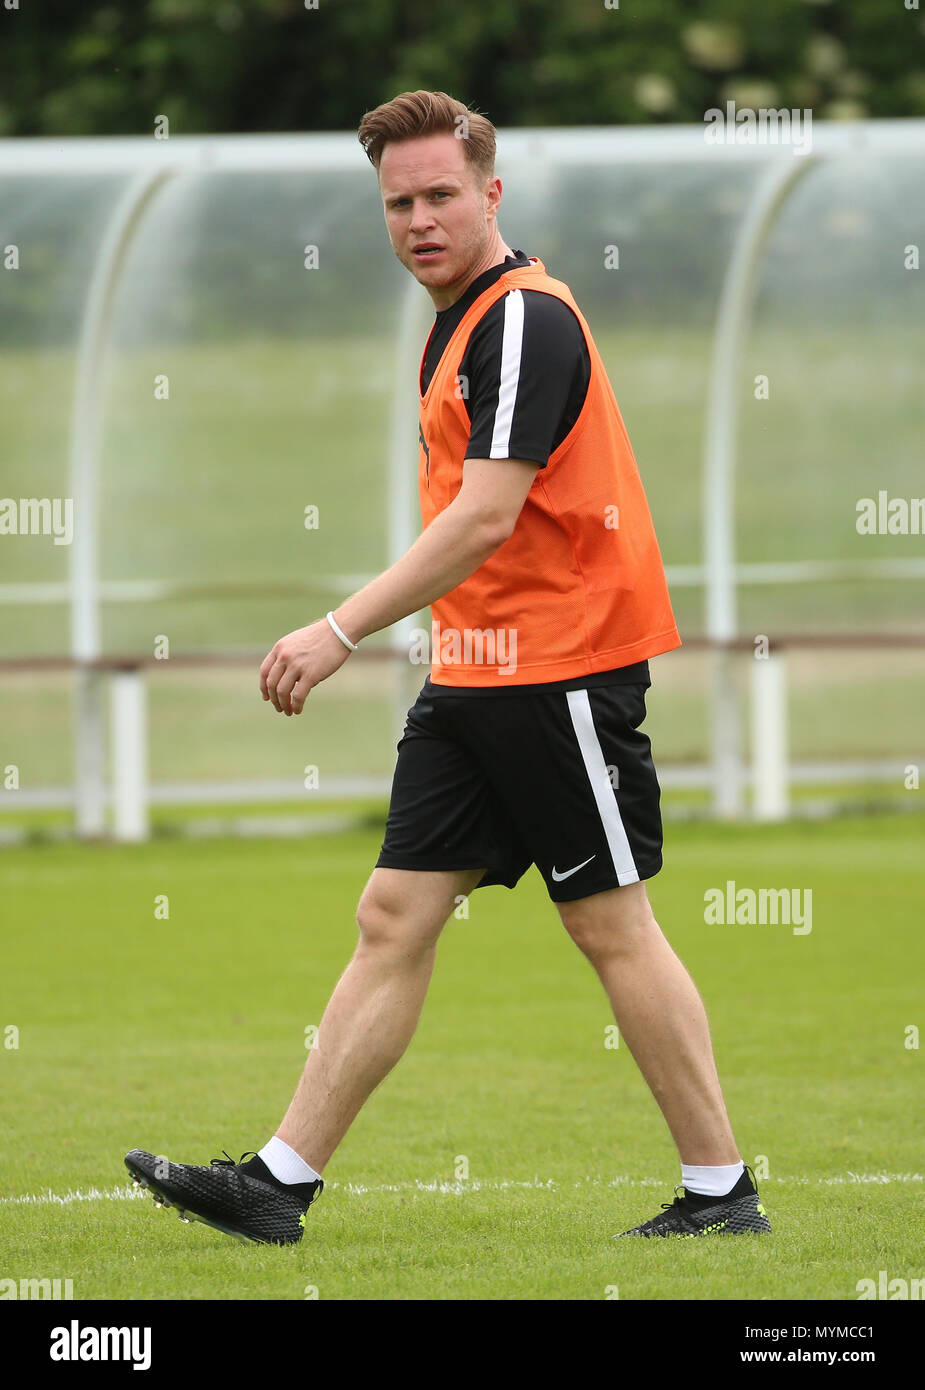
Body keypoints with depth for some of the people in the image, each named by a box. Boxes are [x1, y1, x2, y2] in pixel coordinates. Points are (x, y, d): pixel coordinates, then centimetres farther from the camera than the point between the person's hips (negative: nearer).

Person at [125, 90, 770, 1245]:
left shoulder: (526, 319, -15)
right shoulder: (457, 326, 15)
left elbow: (488, 514, -23)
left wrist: (343, 631, -24)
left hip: (560, 670, -9)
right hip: (471, 675, 9)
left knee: (613, 930, -3)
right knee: (393, 920, 4)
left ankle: (723, 1190, 7)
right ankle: (280, 1183, 2)